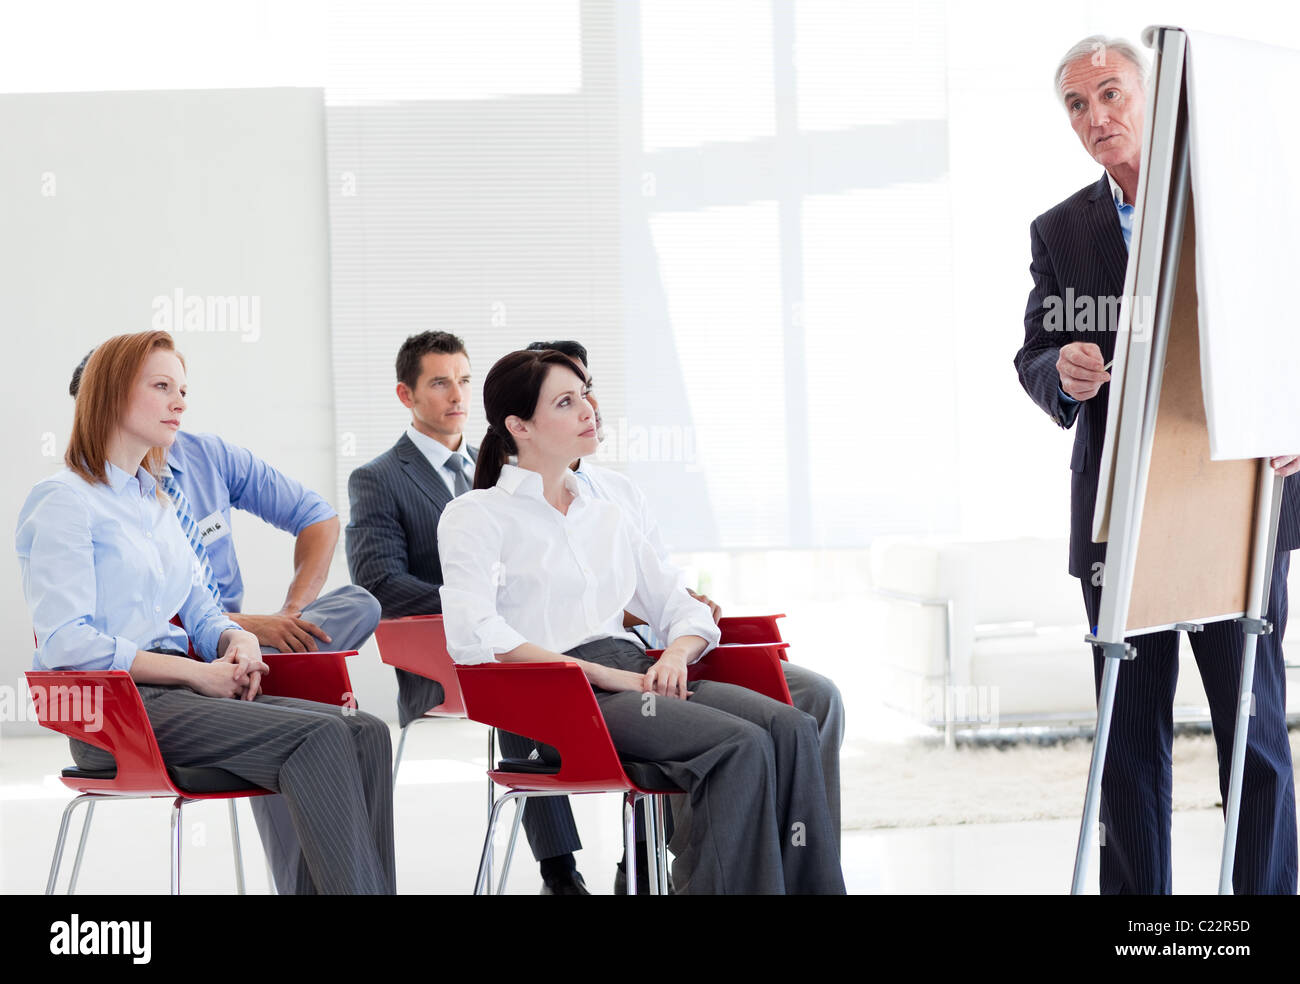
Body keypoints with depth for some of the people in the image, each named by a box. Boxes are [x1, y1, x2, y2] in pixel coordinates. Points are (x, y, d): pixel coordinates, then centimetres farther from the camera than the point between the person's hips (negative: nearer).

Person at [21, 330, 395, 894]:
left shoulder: (156, 502, 25)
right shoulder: (64, 501, -3)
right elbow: (64, 643, -13)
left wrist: (238, 640, -1)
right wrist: (197, 673, -16)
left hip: (182, 695, 8)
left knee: (364, 733, -17)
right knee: (319, 737, -28)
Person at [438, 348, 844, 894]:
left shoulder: (607, 519, 26)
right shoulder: (475, 516, 5)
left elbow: (685, 611, 26)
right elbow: (473, 637, -11)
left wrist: (675, 655, 0)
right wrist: (605, 675, -15)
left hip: (634, 677, 7)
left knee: (791, 727, -22)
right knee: (742, 744, -29)